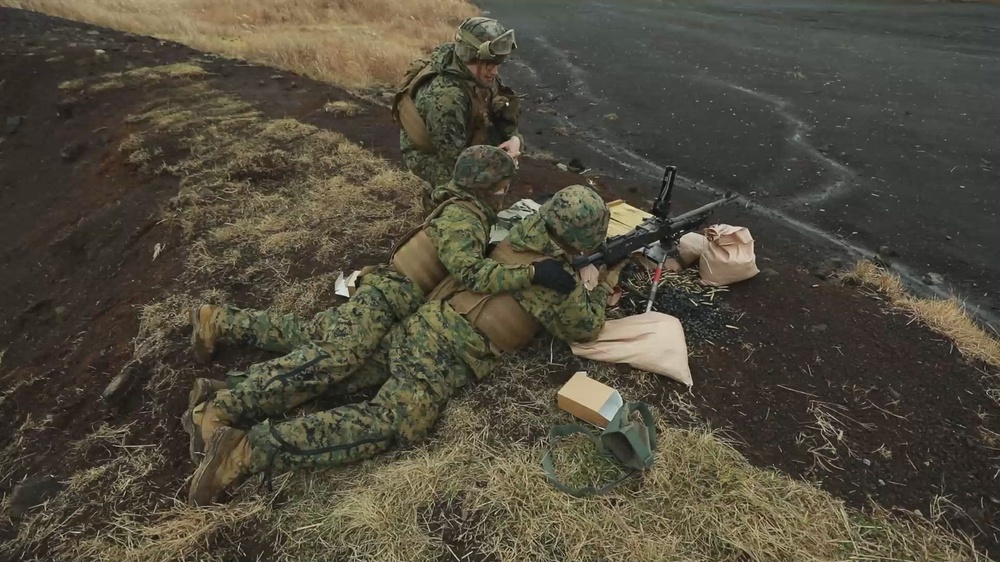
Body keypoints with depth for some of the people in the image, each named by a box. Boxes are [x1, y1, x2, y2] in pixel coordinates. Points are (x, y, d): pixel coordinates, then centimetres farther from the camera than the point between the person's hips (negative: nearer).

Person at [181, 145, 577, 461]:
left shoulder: (470, 213, 18)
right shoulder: (462, 216, -15)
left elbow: (478, 263, 22)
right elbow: (471, 272, -29)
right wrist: (533, 272, -32)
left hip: (391, 295, 10)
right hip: (388, 294, -10)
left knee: (308, 335, 12)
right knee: (336, 354, -28)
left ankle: (218, 322, 24)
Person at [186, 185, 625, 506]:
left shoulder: (522, 234, 17)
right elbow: (584, 329, 5)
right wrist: (604, 287, 21)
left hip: (423, 326, 8)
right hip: (445, 357, -8)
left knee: (337, 371, 8)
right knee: (389, 424, -15)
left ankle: (228, 407, 4)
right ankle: (252, 449, -22)